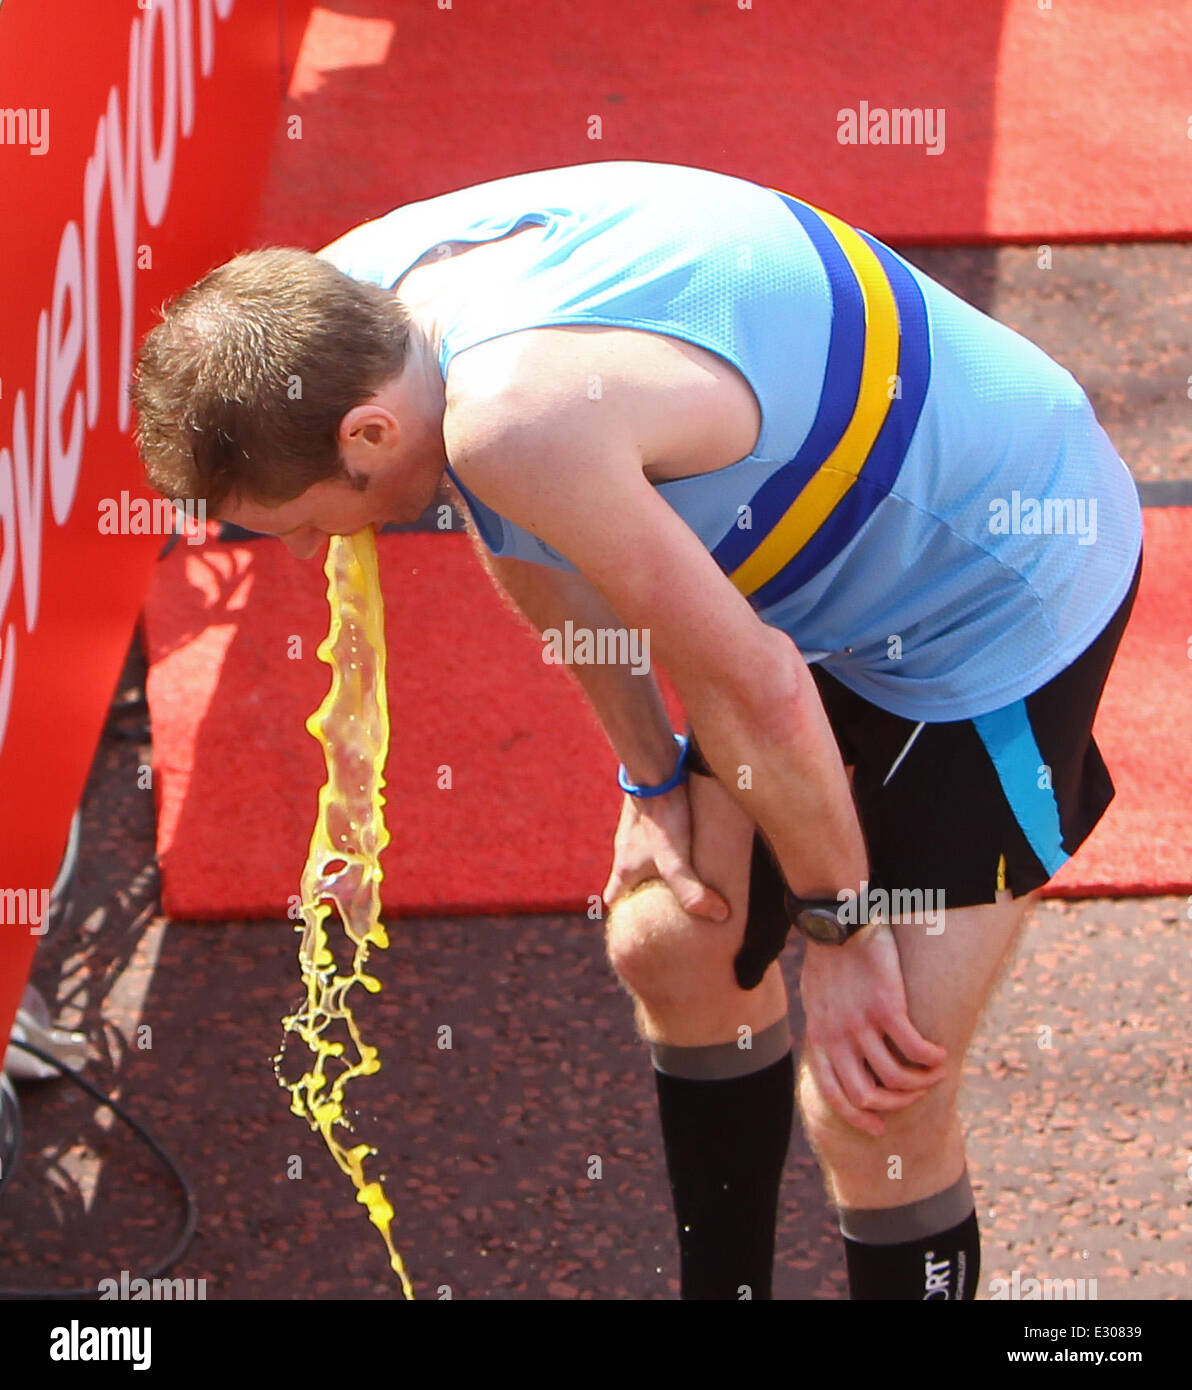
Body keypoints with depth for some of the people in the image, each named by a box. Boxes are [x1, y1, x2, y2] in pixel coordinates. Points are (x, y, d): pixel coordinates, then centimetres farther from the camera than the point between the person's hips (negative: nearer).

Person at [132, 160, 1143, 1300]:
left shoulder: (514, 416, -38)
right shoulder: (350, 298, -10)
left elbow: (756, 689, -27)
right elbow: (535, 554, 10)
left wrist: (838, 924, -12)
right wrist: (652, 776, 10)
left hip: (1006, 597, -9)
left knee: (869, 1103, -10)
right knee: (670, 947, 18)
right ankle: (723, 1289, 37)